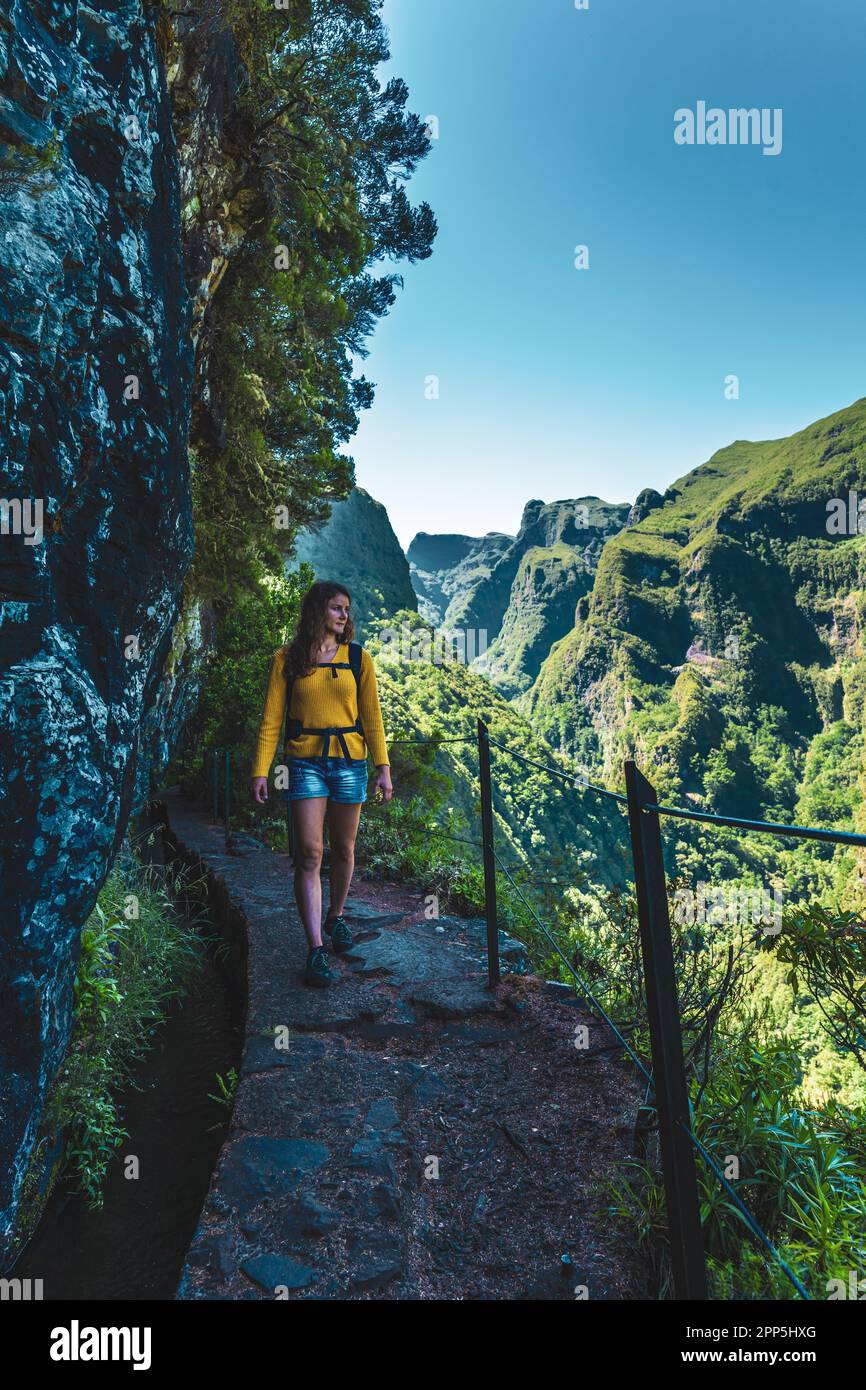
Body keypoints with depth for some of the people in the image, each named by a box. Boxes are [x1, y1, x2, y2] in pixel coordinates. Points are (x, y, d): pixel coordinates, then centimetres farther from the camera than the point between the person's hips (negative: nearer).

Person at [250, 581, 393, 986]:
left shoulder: (358, 658, 6)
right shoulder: (286, 658, 2)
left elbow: (372, 716, 6)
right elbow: (271, 717, 1)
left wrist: (383, 766, 0)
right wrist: (260, 769, -5)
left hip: (349, 761, 2)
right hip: (306, 762, -2)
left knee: (343, 849, 11)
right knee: (309, 854, -8)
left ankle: (336, 917, 35)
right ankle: (316, 949, -5)